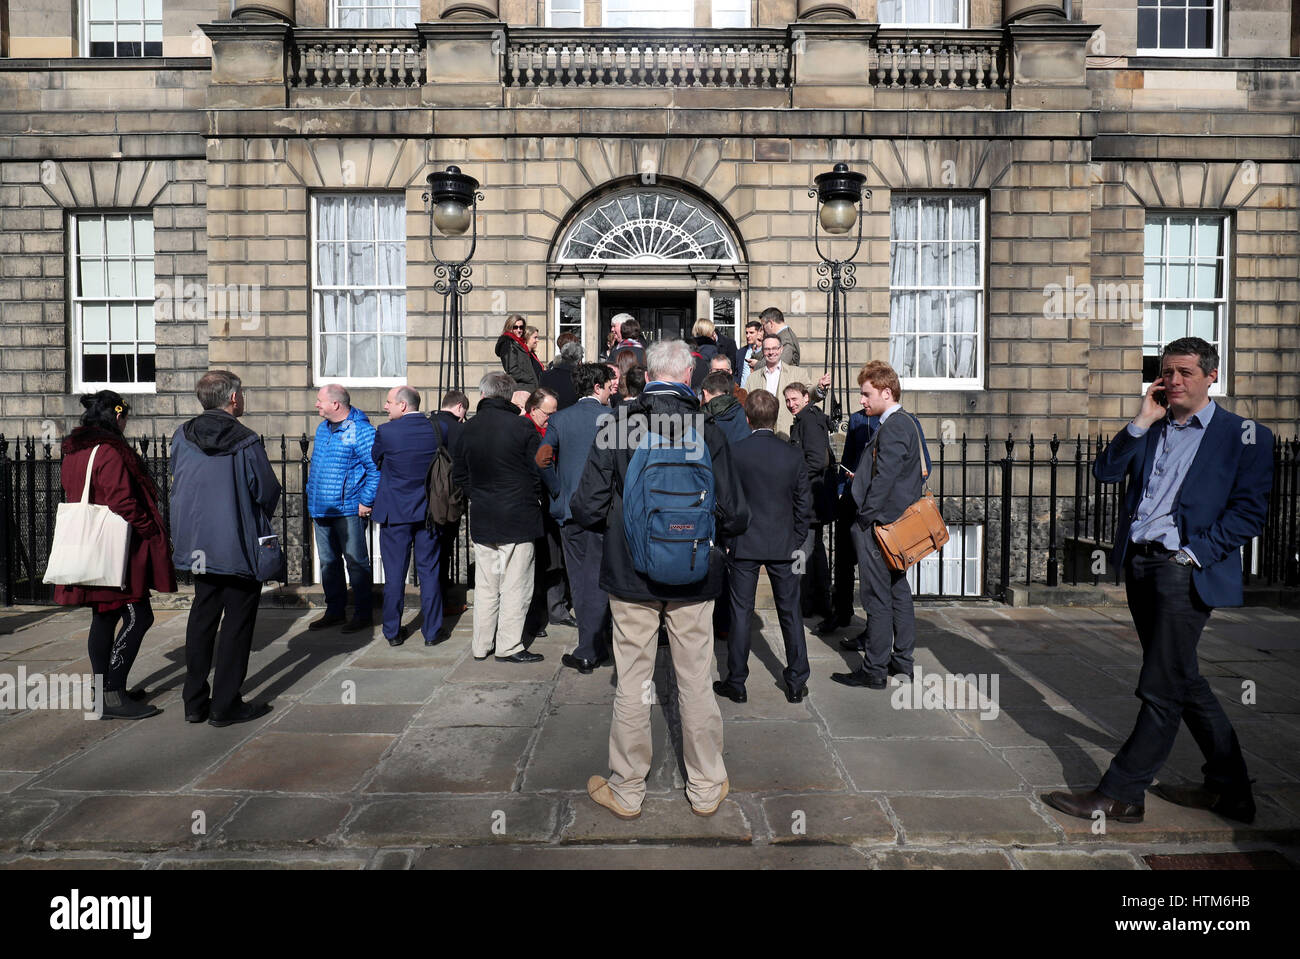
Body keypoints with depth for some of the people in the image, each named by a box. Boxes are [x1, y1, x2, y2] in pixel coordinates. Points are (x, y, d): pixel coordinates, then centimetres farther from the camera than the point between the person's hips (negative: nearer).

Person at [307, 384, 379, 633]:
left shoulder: (361, 430, -13)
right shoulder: (322, 429, 14)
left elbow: (375, 468, -16)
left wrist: (366, 502, -17)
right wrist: (312, 496, 18)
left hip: (348, 510, -8)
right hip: (321, 510, 8)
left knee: (356, 563, 0)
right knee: (328, 563, 15)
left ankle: (362, 615, 9)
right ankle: (335, 611, 26)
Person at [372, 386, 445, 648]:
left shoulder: (386, 431, -12)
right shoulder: (436, 429, -5)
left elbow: (374, 459, 3)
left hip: (394, 511, -2)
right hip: (428, 511, 2)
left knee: (394, 573, 8)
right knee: (429, 571, 9)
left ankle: (393, 631, 17)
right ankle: (432, 631, 13)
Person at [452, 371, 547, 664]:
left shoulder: (468, 429, 3)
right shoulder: (523, 426, -11)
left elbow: (459, 475, 10)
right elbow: (538, 472, -8)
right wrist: (532, 500, 8)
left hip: (481, 519, 5)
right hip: (518, 518, -4)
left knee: (485, 585, 14)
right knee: (514, 585, 4)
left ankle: (481, 645, 22)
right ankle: (509, 646, 9)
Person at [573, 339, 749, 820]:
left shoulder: (615, 429, -10)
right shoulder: (708, 433, -10)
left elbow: (586, 509, -9)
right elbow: (735, 517, -8)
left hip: (630, 578, 0)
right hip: (693, 580, 1)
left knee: (631, 686, 11)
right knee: (697, 684, 13)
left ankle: (626, 791, 25)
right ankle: (706, 789, 28)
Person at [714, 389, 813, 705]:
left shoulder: (732, 453, -9)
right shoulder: (793, 455, -3)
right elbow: (804, 505, 2)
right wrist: (797, 542, 12)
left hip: (743, 545, -1)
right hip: (783, 545, 2)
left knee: (740, 613, 7)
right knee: (790, 613, 11)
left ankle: (736, 683, 15)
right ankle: (797, 683, 19)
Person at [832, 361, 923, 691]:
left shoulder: (892, 428, -17)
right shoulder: (906, 422, 14)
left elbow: (884, 479, -22)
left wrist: (865, 519, -17)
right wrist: (860, 476, 16)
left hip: (878, 525, -10)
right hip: (899, 522, 10)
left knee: (877, 598, -3)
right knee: (899, 592, 15)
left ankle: (874, 670, 5)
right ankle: (903, 663, 24)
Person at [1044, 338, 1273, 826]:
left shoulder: (1244, 435, 0)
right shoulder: (1149, 430, 15)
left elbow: (1250, 511, -6)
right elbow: (1105, 471, 3)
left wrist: (1195, 552, -14)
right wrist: (1141, 422, -2)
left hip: (1185, 570, -6)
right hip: (1138, 564, 6)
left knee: (1161, 688, -4)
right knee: (1183, 680, 15)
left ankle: (1120, 794, 5)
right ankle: (1229, 790, 30)